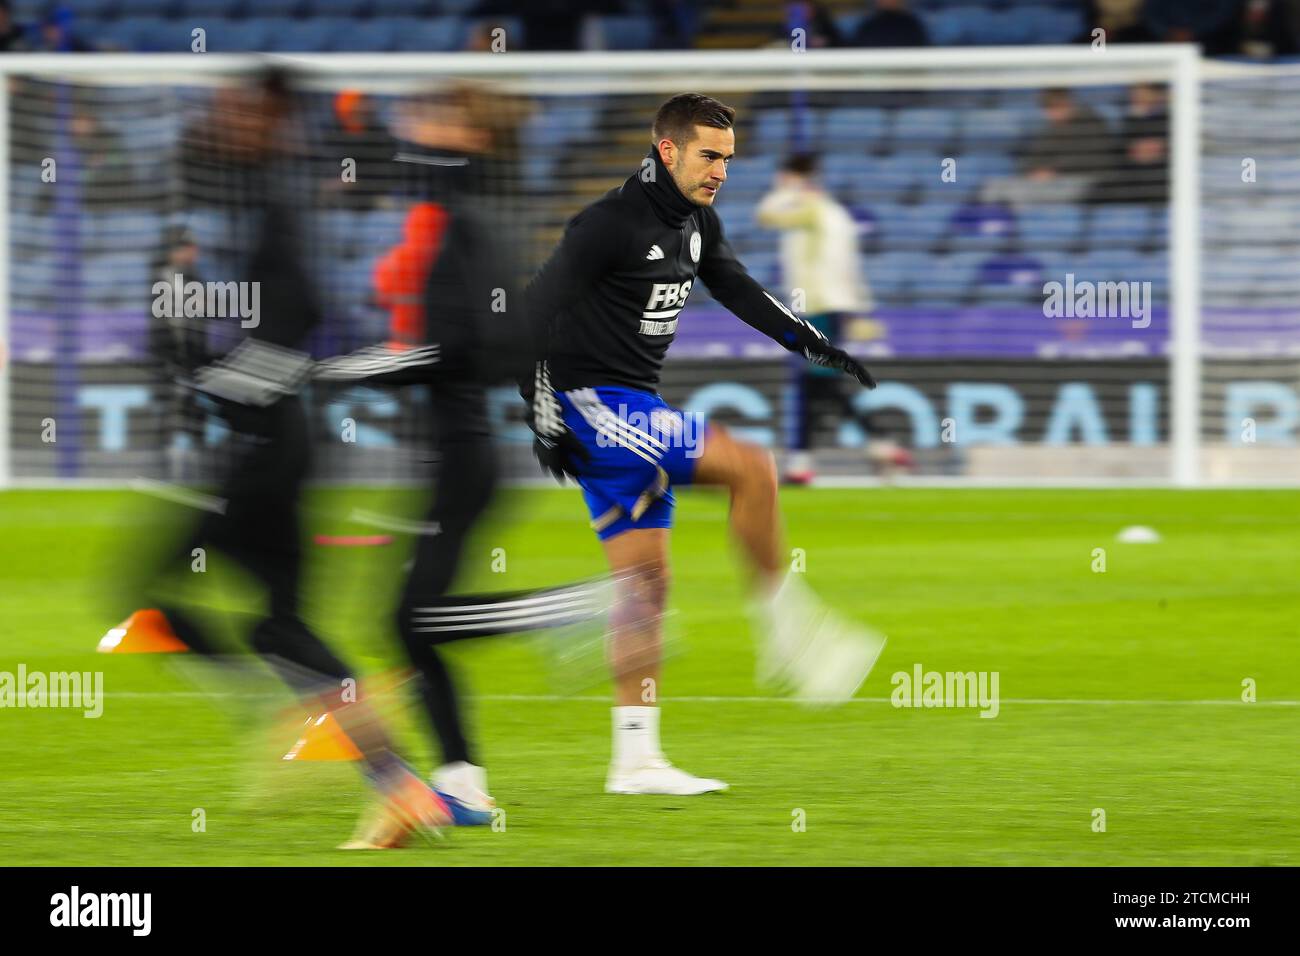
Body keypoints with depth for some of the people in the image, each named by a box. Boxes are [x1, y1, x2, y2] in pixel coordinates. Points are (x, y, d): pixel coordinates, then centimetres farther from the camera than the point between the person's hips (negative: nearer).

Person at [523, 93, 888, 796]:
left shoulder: (696, 222, 9)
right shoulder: (611, 223, -17)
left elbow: (737, 290, 24)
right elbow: (535, 311, -16)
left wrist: (814, 346, 17)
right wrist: (545, 419, -16)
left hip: (636, 410, 9)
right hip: (593, 405, -9)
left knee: (644, 579, 6)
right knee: (752, 468, -19)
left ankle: (635, 760, 7)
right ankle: (786, 631, -8)